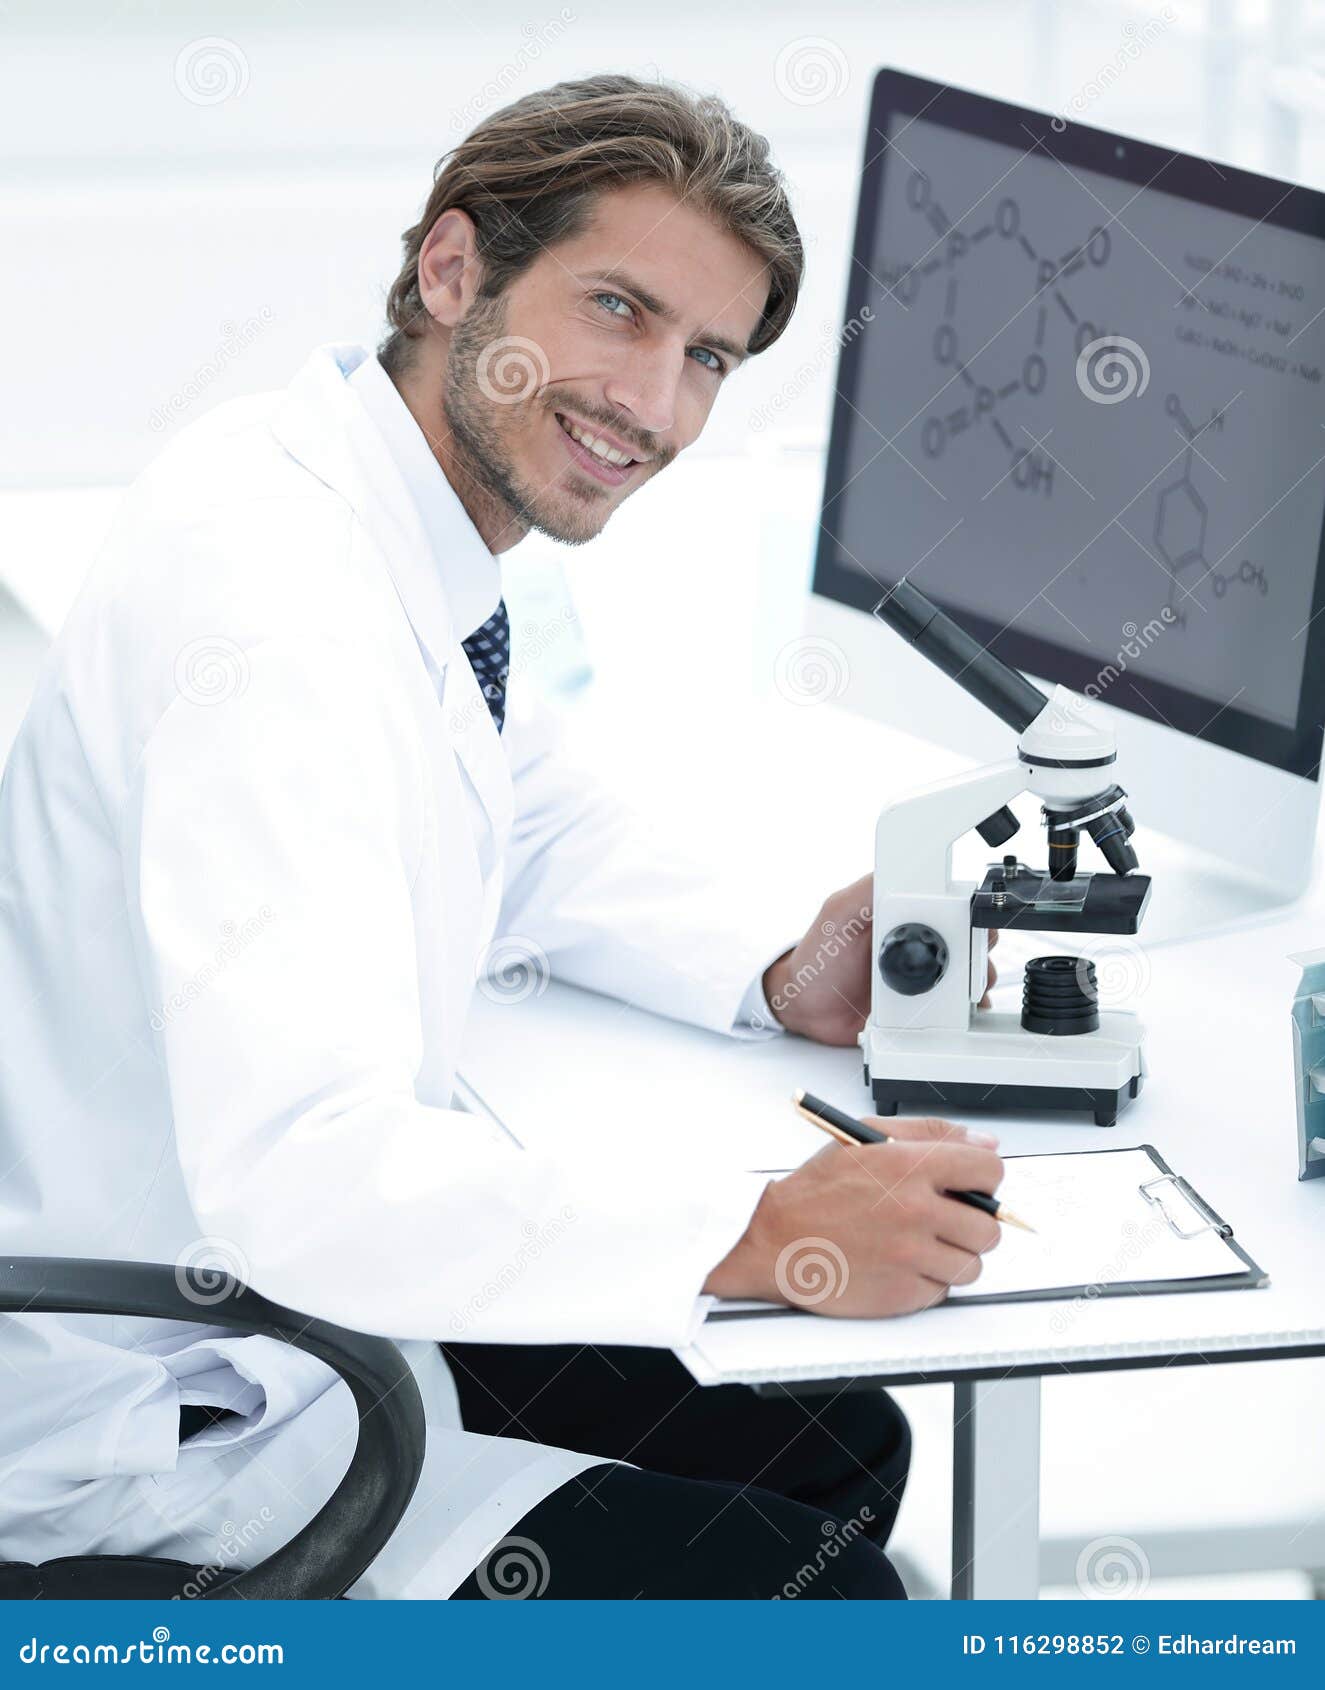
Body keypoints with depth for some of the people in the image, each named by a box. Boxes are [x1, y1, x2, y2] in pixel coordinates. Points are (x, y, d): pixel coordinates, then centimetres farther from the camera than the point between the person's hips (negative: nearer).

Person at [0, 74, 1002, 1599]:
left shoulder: (419, 523, 1)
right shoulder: (279, 602, -30)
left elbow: (541, 847, 19)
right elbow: (298, 1168, -38)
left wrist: (777, 983, 0)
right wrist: (765, 1233, -35)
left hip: (312, 1279, 10)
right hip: (145, 1418, -10)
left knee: (844, 1450, 12)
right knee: (808, 1589, -10)